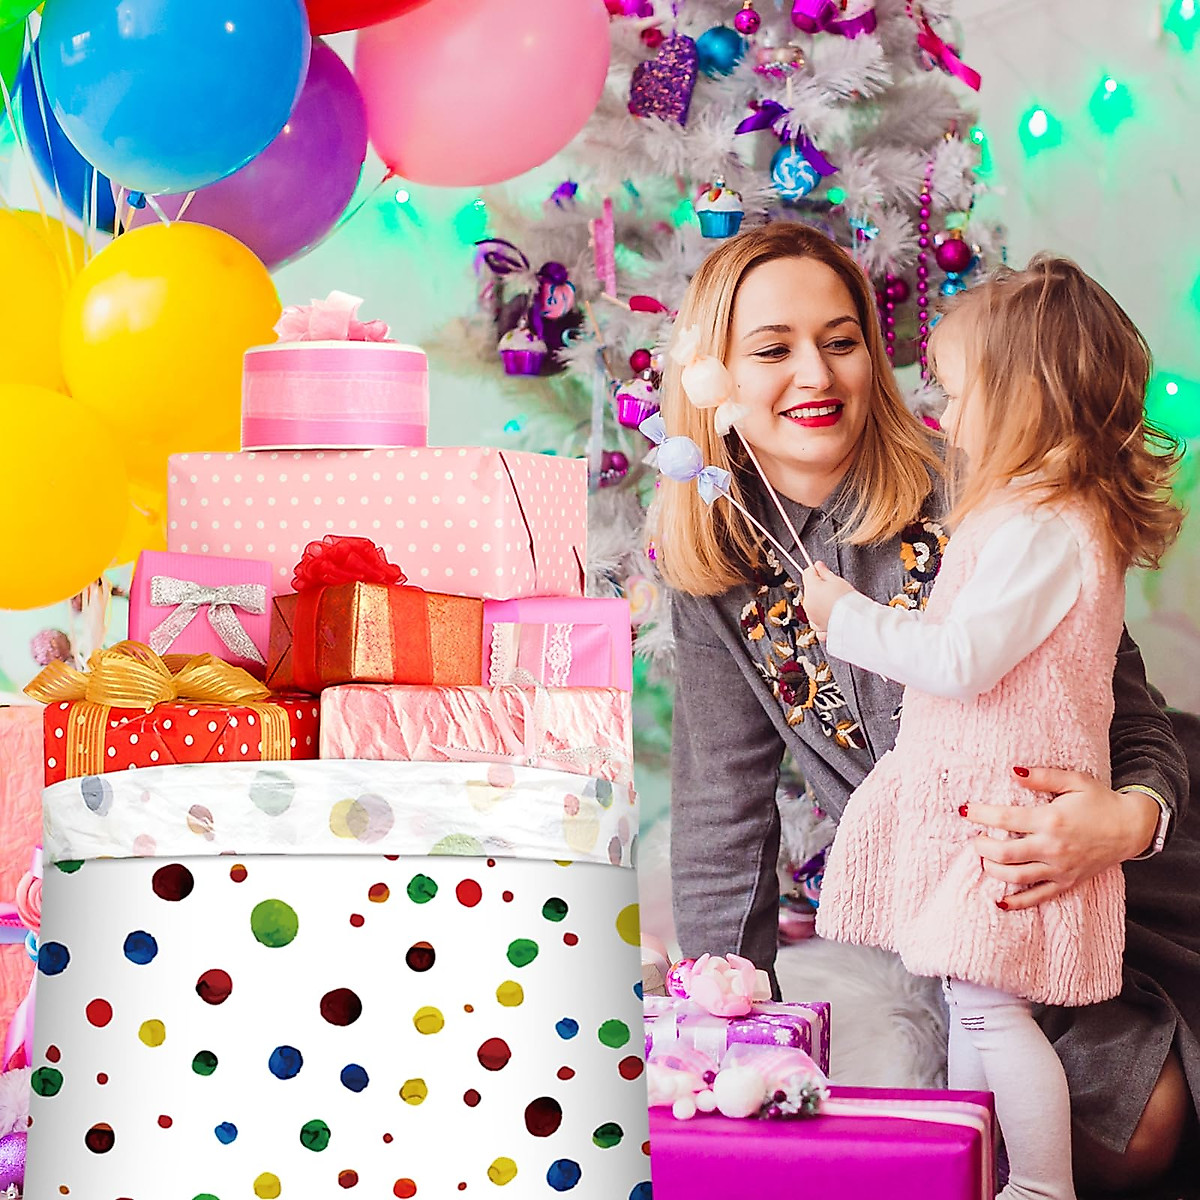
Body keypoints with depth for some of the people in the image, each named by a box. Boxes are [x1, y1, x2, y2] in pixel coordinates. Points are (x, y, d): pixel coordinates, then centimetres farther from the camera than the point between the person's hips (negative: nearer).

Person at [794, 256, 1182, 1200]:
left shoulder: (1041, 531, -20)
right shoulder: (1065, 516, 14)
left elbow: (960, 662, -23)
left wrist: (848, 617, -12)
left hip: (1008, 814, -11)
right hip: (972, 798, 11)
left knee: (987, 1000, -8)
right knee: (968, 996, 14)